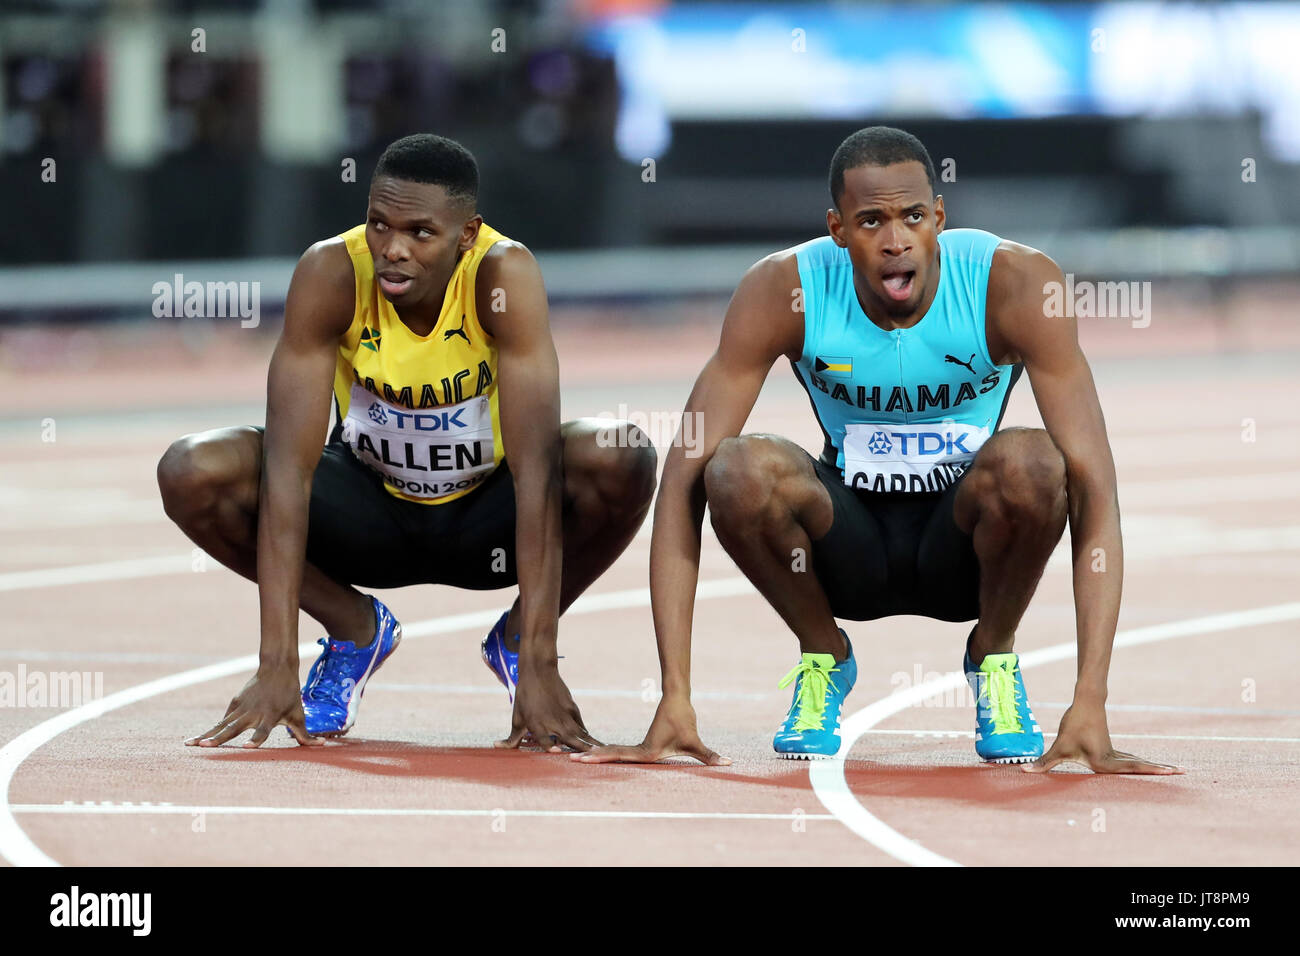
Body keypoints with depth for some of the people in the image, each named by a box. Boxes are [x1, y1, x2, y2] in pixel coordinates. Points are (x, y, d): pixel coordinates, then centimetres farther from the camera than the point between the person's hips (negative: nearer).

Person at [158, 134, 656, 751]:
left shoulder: (503, 276, -29)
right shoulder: (330, 274, -26)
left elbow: (536, 465, -35)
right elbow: (289, 465, -30)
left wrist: (539, 666, -42)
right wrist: (276, 666, -37)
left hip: (488, 514, -1)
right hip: (369, 509, 1)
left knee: (622, 461, -32)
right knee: (193, 474, -25)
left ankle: (520, 636, -1)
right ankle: (353, 627, 2)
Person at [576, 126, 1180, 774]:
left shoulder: (1015, 284, -23)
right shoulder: (783, 291, -20)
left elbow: (1094, 482, -27)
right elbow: (684, 477, -22)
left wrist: (1089, 704, -38)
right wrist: (674, 698, -31)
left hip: (965, 547, -1)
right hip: (847, 546, 1)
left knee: (1031, 463, -34)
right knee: (739, 471, -31)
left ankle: (995, 654, -3)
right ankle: (824, 656, -1)